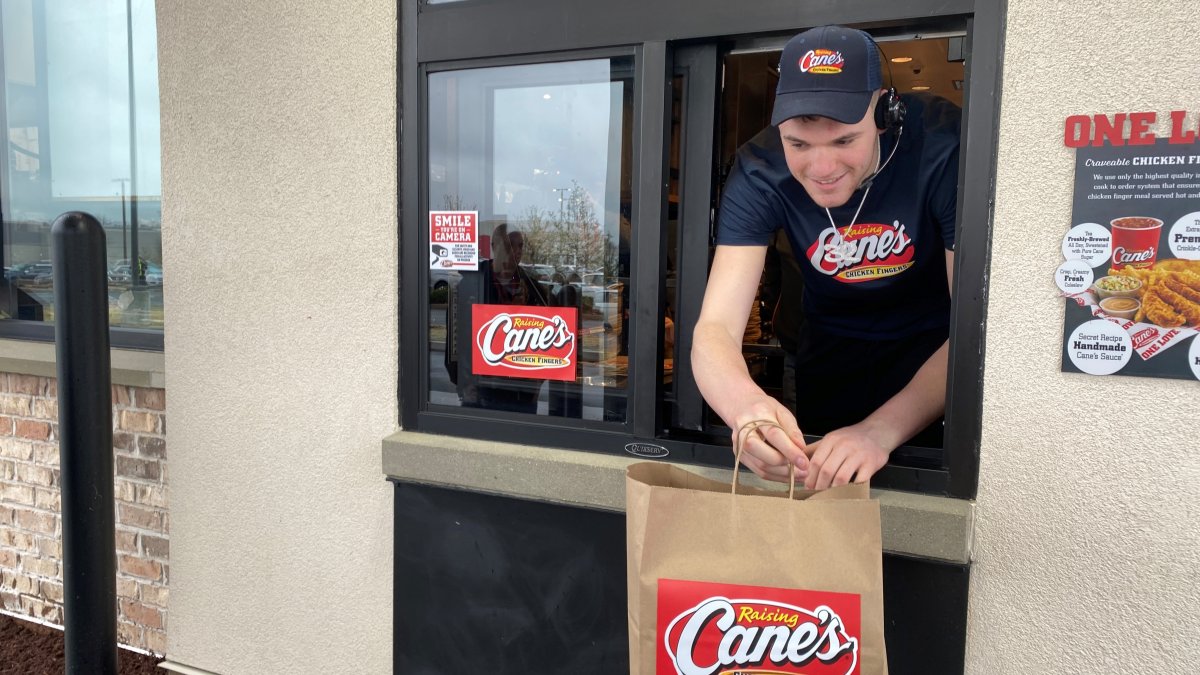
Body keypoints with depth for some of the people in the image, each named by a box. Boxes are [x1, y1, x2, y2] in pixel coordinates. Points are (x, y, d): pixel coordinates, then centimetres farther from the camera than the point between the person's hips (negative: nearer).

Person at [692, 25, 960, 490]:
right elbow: (716, 328, -33)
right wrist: (747, 407, -58)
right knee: (811, 470, 10)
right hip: (832, 342, 2)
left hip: (934, 341, -1)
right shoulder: (759, 172, -26)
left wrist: (881, 430, -49)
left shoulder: (942, 149, -31)